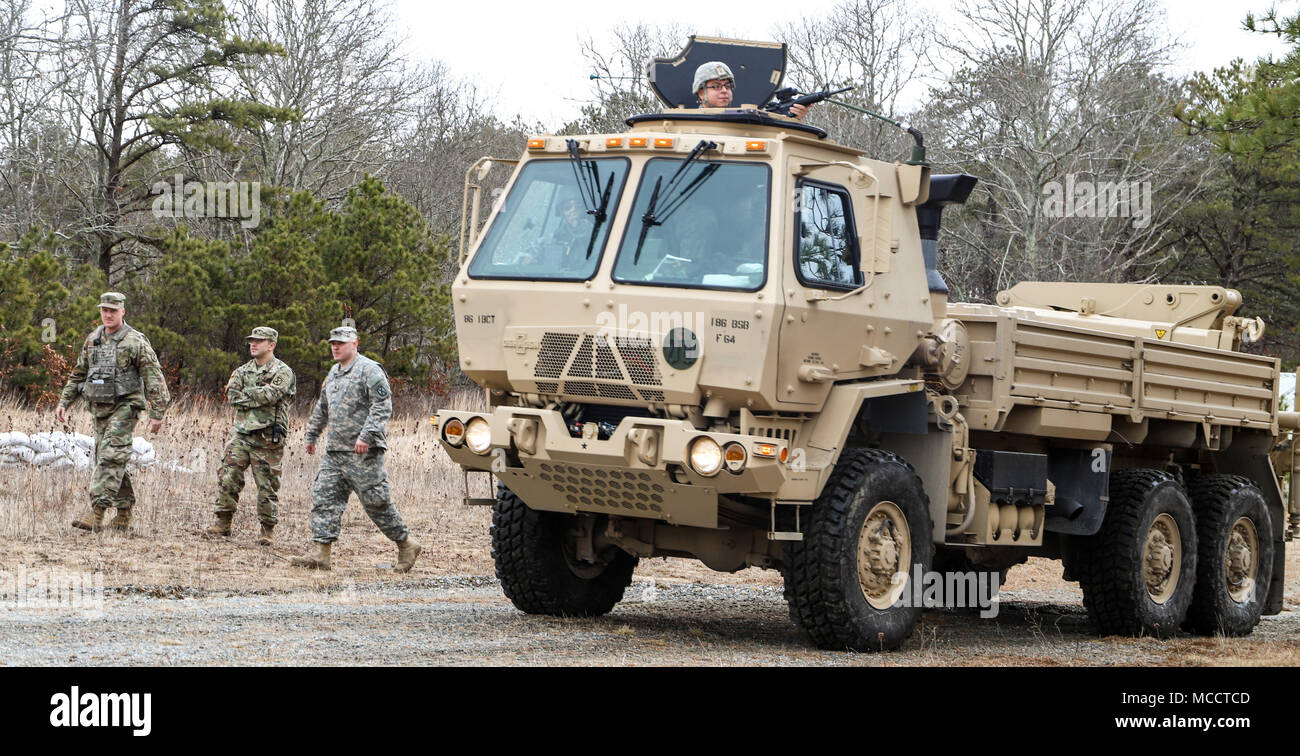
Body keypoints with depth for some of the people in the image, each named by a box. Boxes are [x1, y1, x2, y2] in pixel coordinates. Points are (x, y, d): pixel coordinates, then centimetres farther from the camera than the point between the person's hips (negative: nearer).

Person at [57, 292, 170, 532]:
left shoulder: (135, 341, -7)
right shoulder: (92, 340, 13)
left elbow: (154, 379, -9)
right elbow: (78, 374, 22)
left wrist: (157, 413, -14)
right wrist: (64, 402, 14)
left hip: (124, 407, -7)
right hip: (100, 409, 7)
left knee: (110, 458, -16)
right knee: (110, 461, 8)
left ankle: (96, 512, -23)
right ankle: (124, 512, 17)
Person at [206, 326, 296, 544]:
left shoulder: (282, 372, -2)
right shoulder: (242, 371, 15)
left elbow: (270, 395, -18)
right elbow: (232, 396, 0)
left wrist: (245, 394, -6)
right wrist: (259, 394, -9)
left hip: (267, 438, -5)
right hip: (241, 434, 5)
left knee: (267, 485, 0)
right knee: (227, 478, 0)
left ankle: (268, 528, 9)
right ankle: (223, 522, 10)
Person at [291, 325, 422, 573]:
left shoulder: (369, 370, -9)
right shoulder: (333, 373, 18)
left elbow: (383, 406, -17)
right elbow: (322, 408, 31)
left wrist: (367, 435, -25)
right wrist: (311, 434, 31)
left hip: (363, 452, -8)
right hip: (334, 451, 8)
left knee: (376, 501, -4)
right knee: (323, 497, 0)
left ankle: (406, 546, 10)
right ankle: (321, 554, -1)